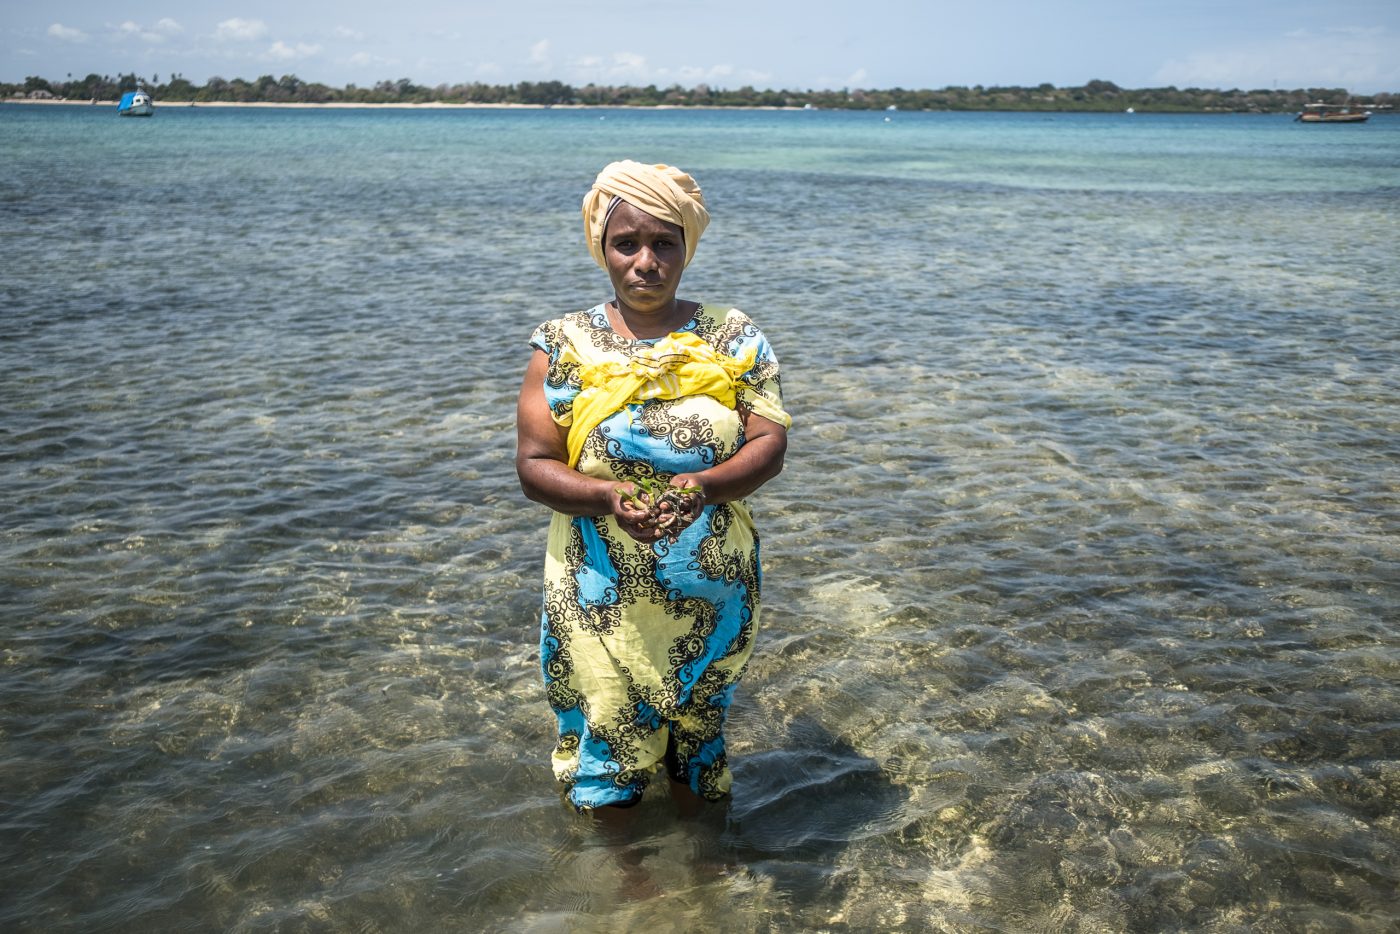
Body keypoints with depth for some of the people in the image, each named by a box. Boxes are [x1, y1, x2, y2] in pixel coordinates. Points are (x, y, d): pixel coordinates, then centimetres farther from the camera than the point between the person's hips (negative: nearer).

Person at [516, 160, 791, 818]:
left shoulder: (733, 338, -1)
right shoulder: (564, 344, -3)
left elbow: (770, 443, -7)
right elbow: (534, 465, -6)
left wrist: (705, 485, -27)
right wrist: (607, 497, -26)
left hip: (712, 592, 1)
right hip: (601, 599, -1)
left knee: (699, 721, 17)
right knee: (606, 732, 10)